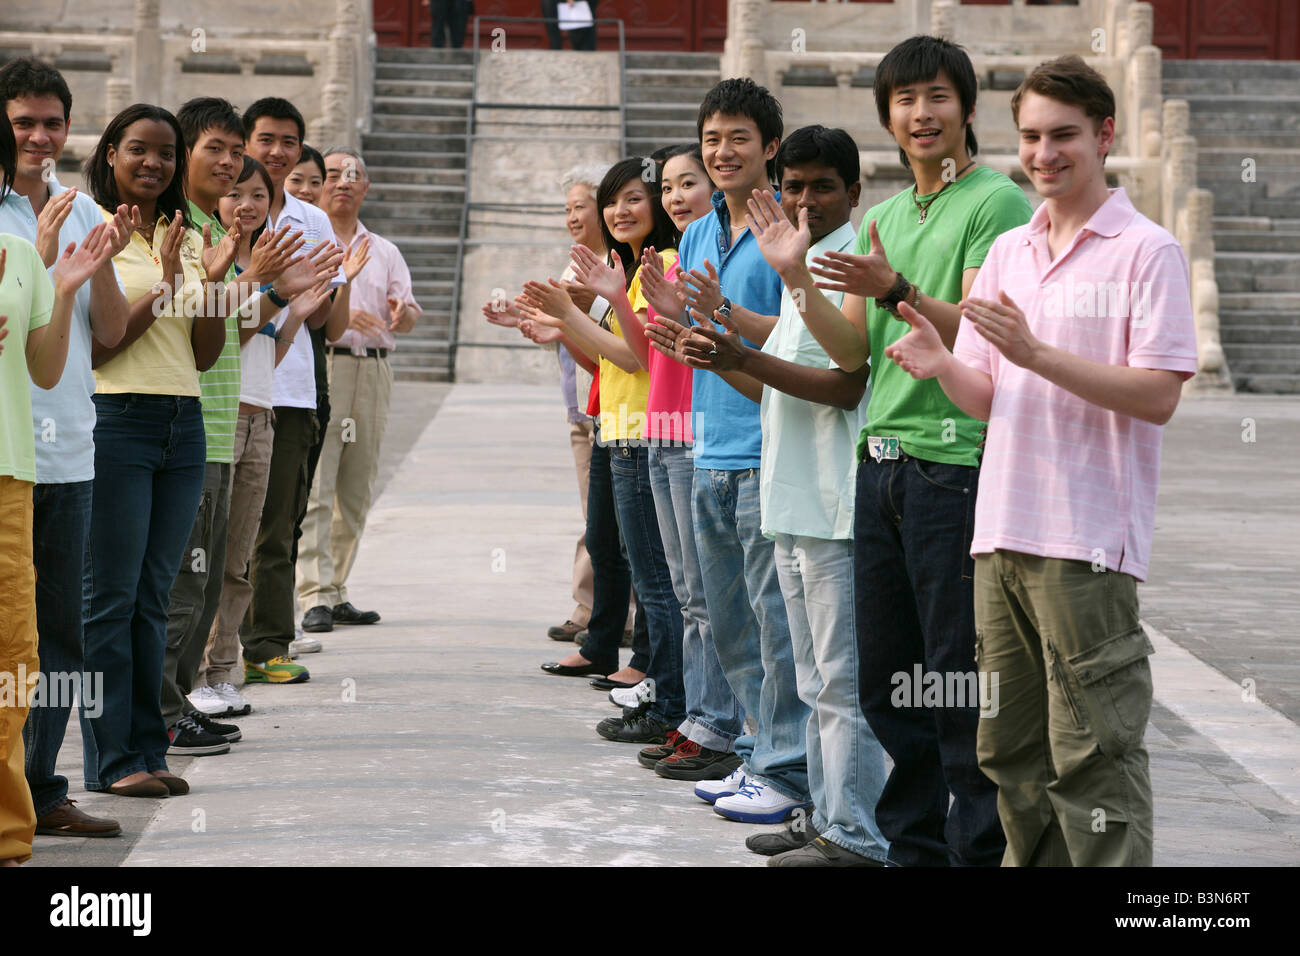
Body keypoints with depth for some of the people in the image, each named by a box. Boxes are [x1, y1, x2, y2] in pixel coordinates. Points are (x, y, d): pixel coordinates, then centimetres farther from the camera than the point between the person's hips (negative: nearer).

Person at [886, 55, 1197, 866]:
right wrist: (943, 366, -7)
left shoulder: (1147, 251, -5)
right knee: (1011, 749, 14)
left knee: (1092, 755, -5)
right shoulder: (1007, 251, 14)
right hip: (1004, 528, 7)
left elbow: (1158, 396, -14)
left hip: (1090, 540, -7)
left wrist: (1036, 354, -21)